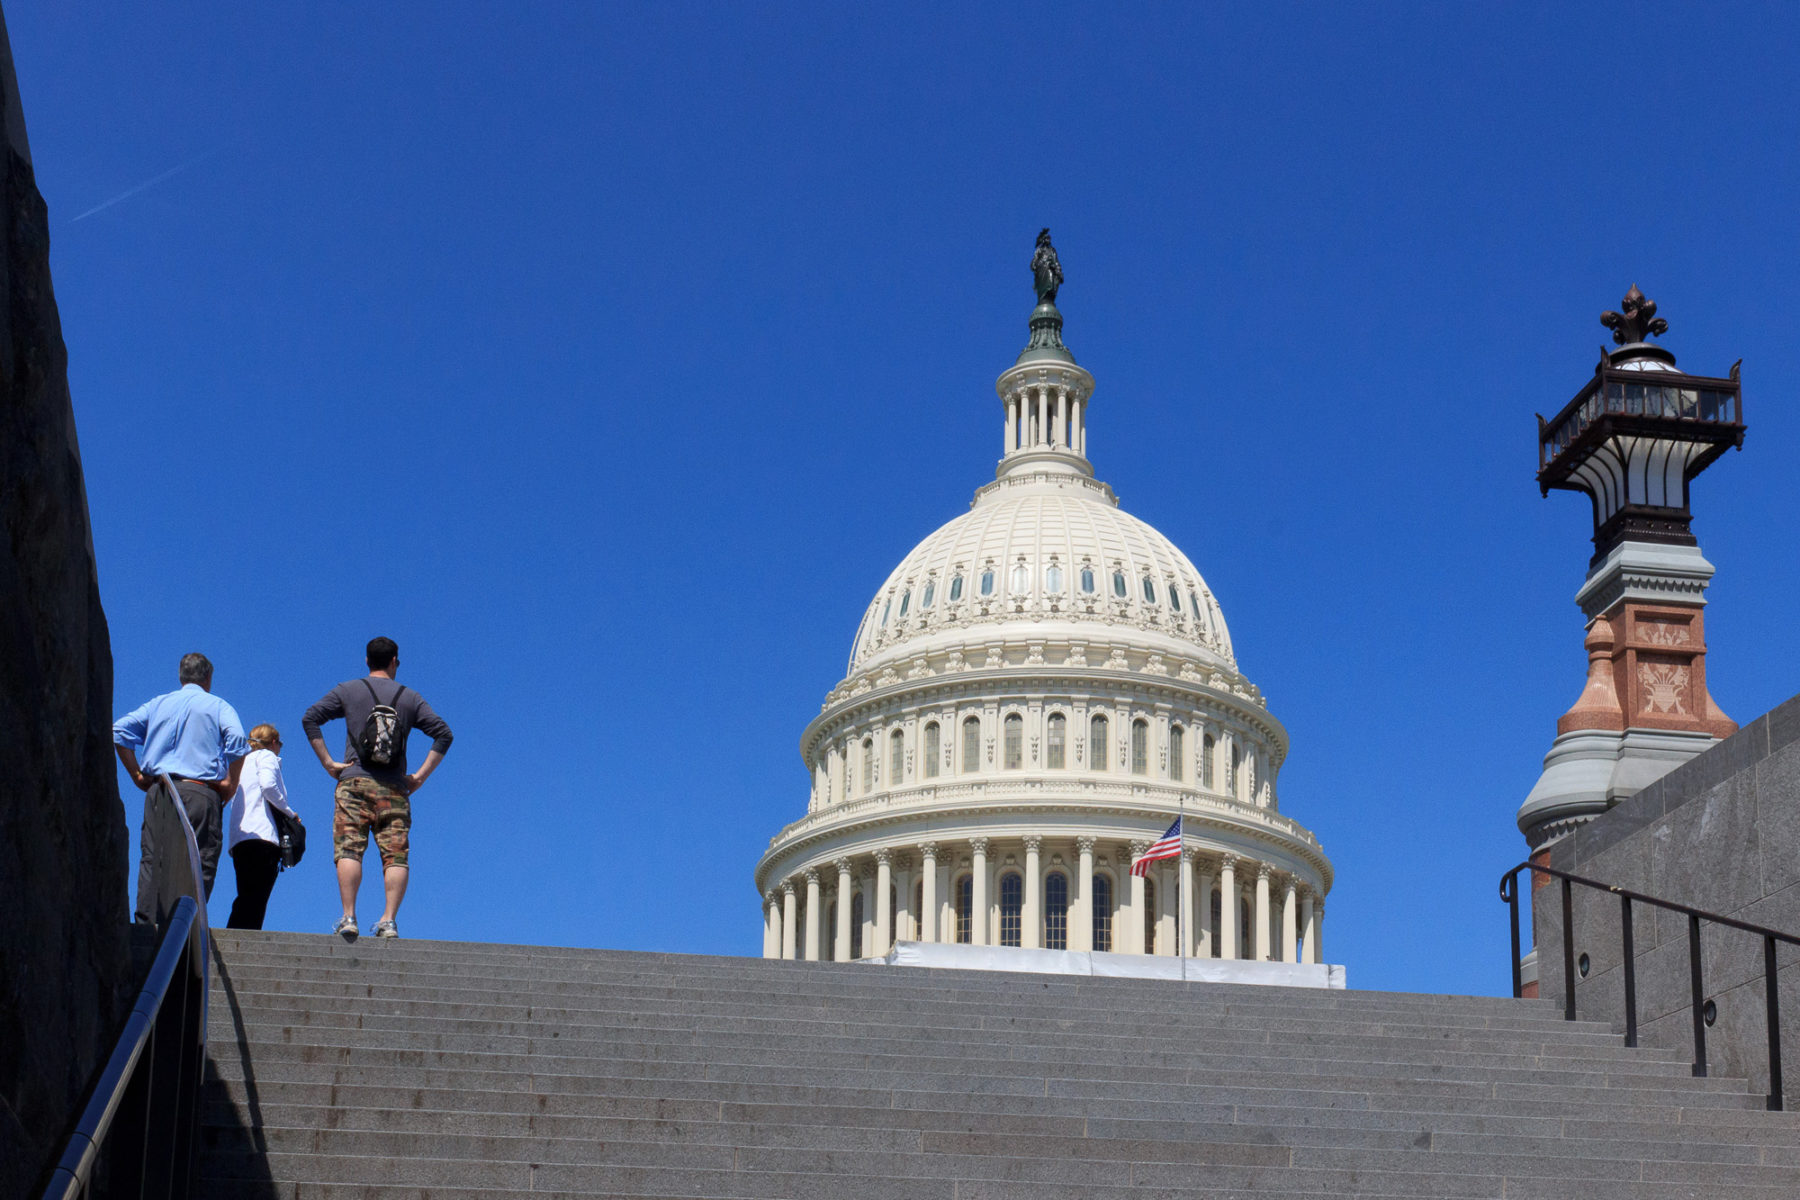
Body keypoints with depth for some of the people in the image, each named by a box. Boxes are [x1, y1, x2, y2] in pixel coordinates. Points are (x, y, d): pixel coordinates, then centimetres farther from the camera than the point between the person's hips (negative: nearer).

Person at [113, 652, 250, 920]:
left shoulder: (158, 704, 19)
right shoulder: (218, 707, 9)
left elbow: (119, 730, 8)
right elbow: (237, 741, -10)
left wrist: (137, 774, 9)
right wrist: (230, 783, -3)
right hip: (201, 792, -3)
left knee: (152, 861, 0)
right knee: (199, 865, -4)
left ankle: (146, 924, -9)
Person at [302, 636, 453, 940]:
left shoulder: (347, 691, 10)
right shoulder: (410, 698, 14)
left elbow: (310, 719, 0)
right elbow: (443, 733, 6)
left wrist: (328, 763, 1)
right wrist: (420, 775, 7)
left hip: (354, 781, -1)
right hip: (394, 788, 1)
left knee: (349, 850, -5)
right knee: (396, 855, -2)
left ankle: (348, 918, -16)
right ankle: (389, 921, -13)